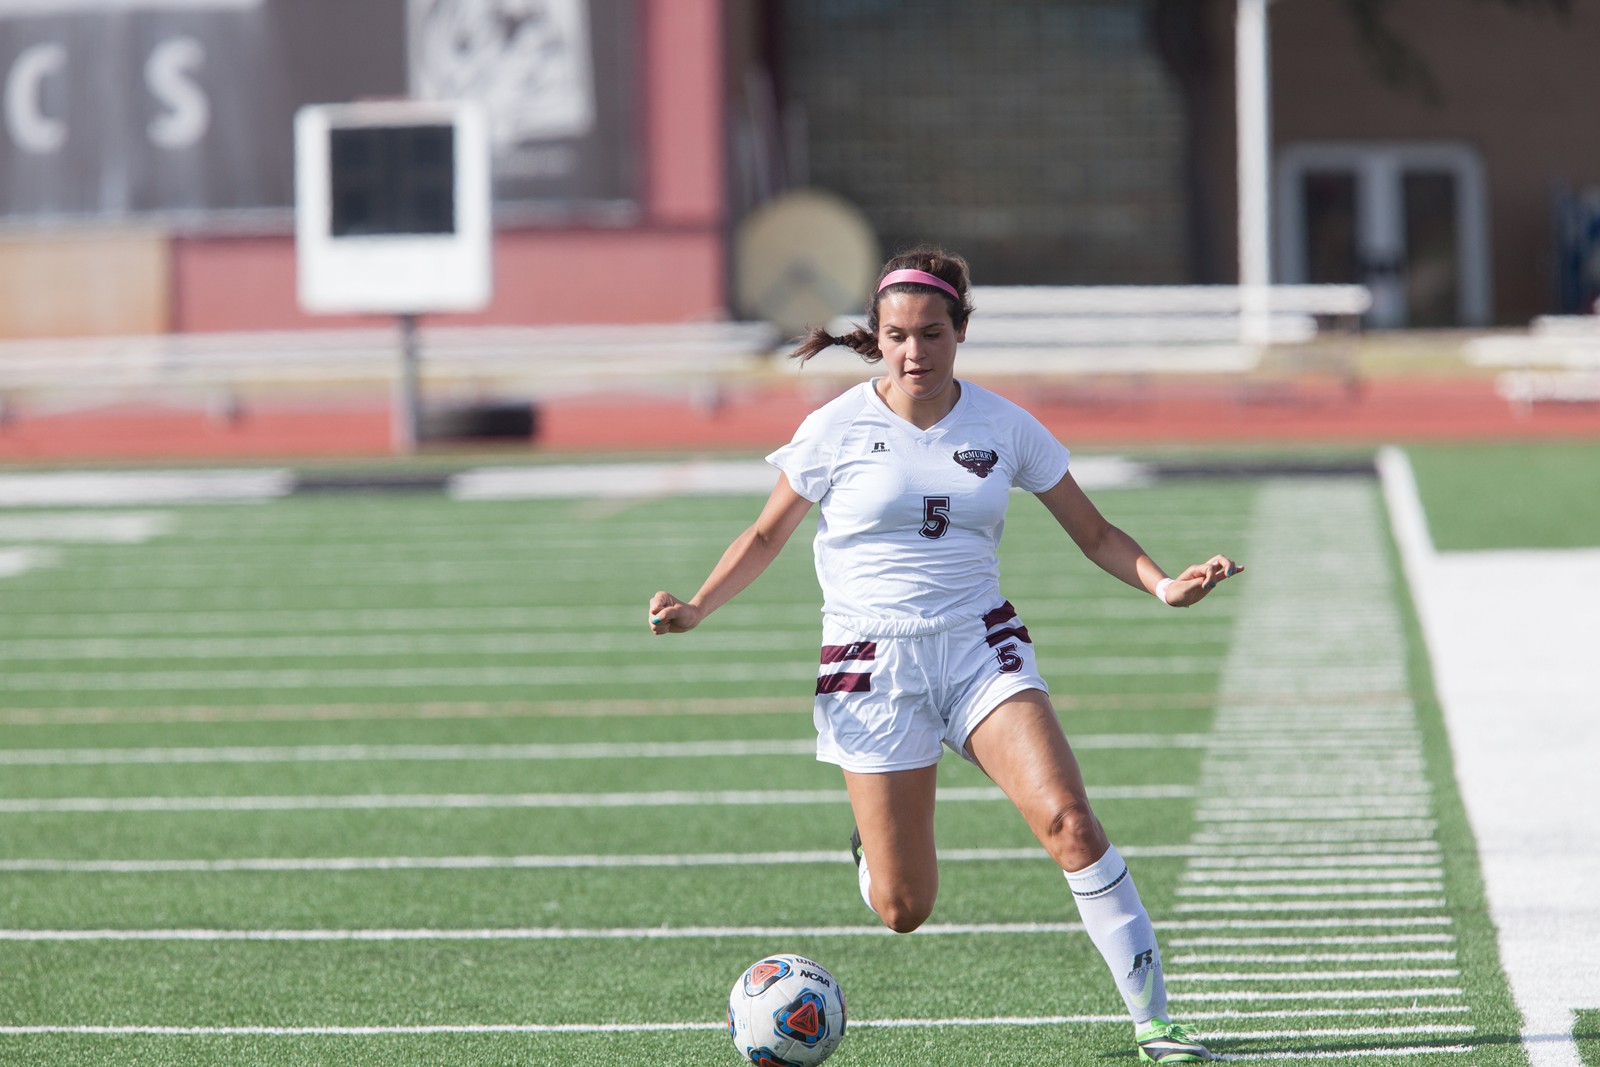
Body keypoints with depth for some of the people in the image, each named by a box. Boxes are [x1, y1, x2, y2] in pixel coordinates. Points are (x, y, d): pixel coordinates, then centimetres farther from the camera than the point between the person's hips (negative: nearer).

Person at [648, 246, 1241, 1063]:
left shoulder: (1003, 426, 1)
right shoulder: (835, 431, -4)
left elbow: (1093, 533, 9)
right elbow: (766, 536, 8)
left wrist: (1162, 584, -9)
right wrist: (696, 608, -7)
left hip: (980, 649, 1)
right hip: (872, 666, -1)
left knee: (1067, 820, -23)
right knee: (902, 911, -3)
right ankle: (872, 847, 37)